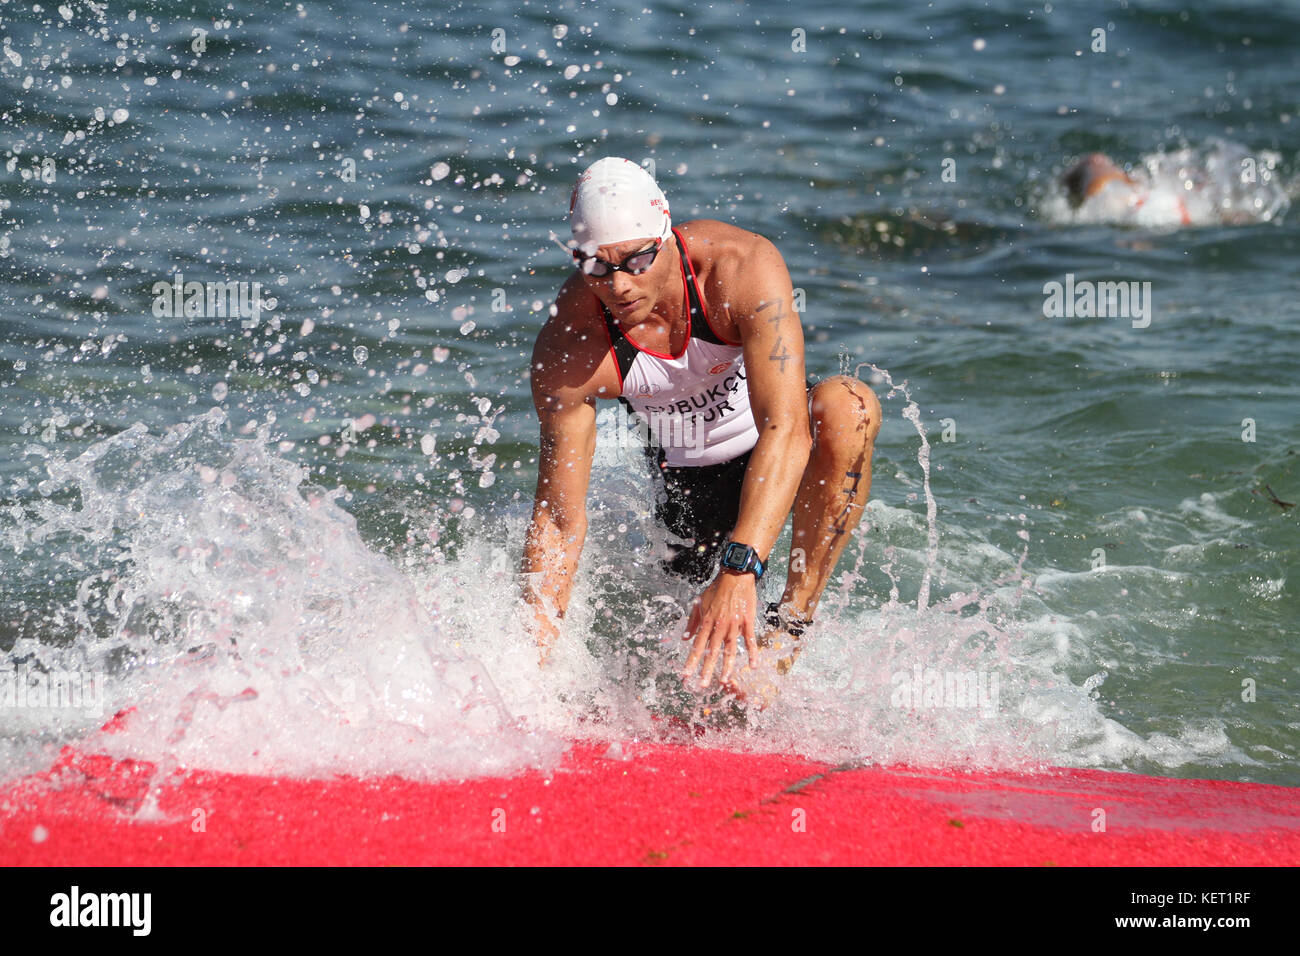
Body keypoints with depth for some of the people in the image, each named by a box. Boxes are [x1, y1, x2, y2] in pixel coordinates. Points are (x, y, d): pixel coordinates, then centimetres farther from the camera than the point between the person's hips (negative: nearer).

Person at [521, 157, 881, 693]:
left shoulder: (746, 267, -32)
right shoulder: (566, 351, -25)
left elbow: (785, 430, -42)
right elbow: (558, 514, -20)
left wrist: (739, 568, -55)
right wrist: (533, 652, -31)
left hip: (777, 455, -2)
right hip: (690, 483, 2)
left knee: (846, 404, -36)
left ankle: (793, 615, -26)